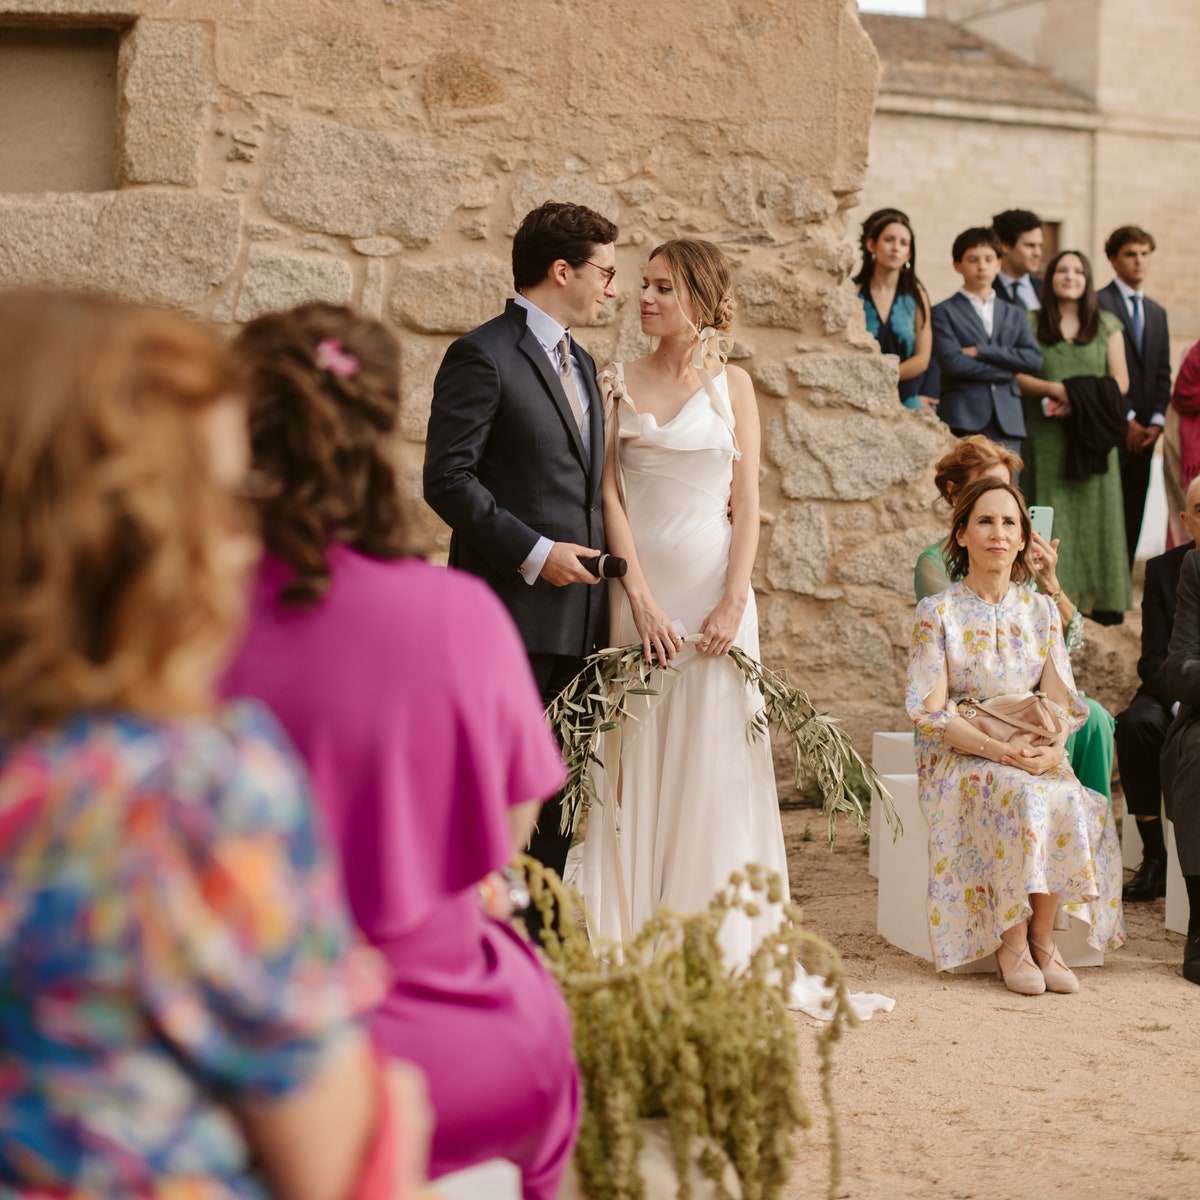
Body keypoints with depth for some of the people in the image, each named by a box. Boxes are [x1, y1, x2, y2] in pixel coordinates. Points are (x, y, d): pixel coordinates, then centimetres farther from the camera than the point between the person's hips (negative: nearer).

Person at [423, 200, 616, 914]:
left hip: (578, 613, 8)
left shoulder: (581, 363, 20)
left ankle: (542, 938, 18)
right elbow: (448, 480, -14)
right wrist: (533, 552, -17)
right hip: (513, 611, -8)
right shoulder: (483, 357, -8)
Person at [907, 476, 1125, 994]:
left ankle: (1042, 936, -18)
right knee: (1023, 798, -33)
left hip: (1036, 760, 3)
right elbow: (929, 711, -9)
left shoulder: (1041, 611, 10)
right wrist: (998, 748, -22)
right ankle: (1011, 944, -22)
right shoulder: (937, 612, -2)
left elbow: (1061, 703, 5)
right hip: (958, 758, -3)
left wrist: (1047, 749, -18)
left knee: (1070, 802, -29)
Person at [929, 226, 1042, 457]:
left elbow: (1034, 358, 4)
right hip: (963, 420, -4)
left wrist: (979, 351, -4)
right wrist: (1003, 370, -3)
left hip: (1007, 421, 4)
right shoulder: (944, 312, 5)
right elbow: (952, 362, -9)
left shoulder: (1013, 315, 20)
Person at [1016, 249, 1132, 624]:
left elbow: (1120, 380, 6)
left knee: (1096, 509, -1)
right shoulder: (1031, 324, 7)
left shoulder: (1107, 325, 10)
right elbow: (1018, 375, 0)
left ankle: (1104, 599, 1)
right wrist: (1053, 389, -16)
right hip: (1047, 433, -1)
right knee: (1051, 511, -4)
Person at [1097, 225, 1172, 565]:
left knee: (1133, 514, 5)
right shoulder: (1098, 304, -4)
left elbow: (1163, 373, 16)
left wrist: (1157, 420, 2)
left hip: (1144, 432, 6)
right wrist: (1126, 421, -12)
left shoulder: (1157, 312, 19)